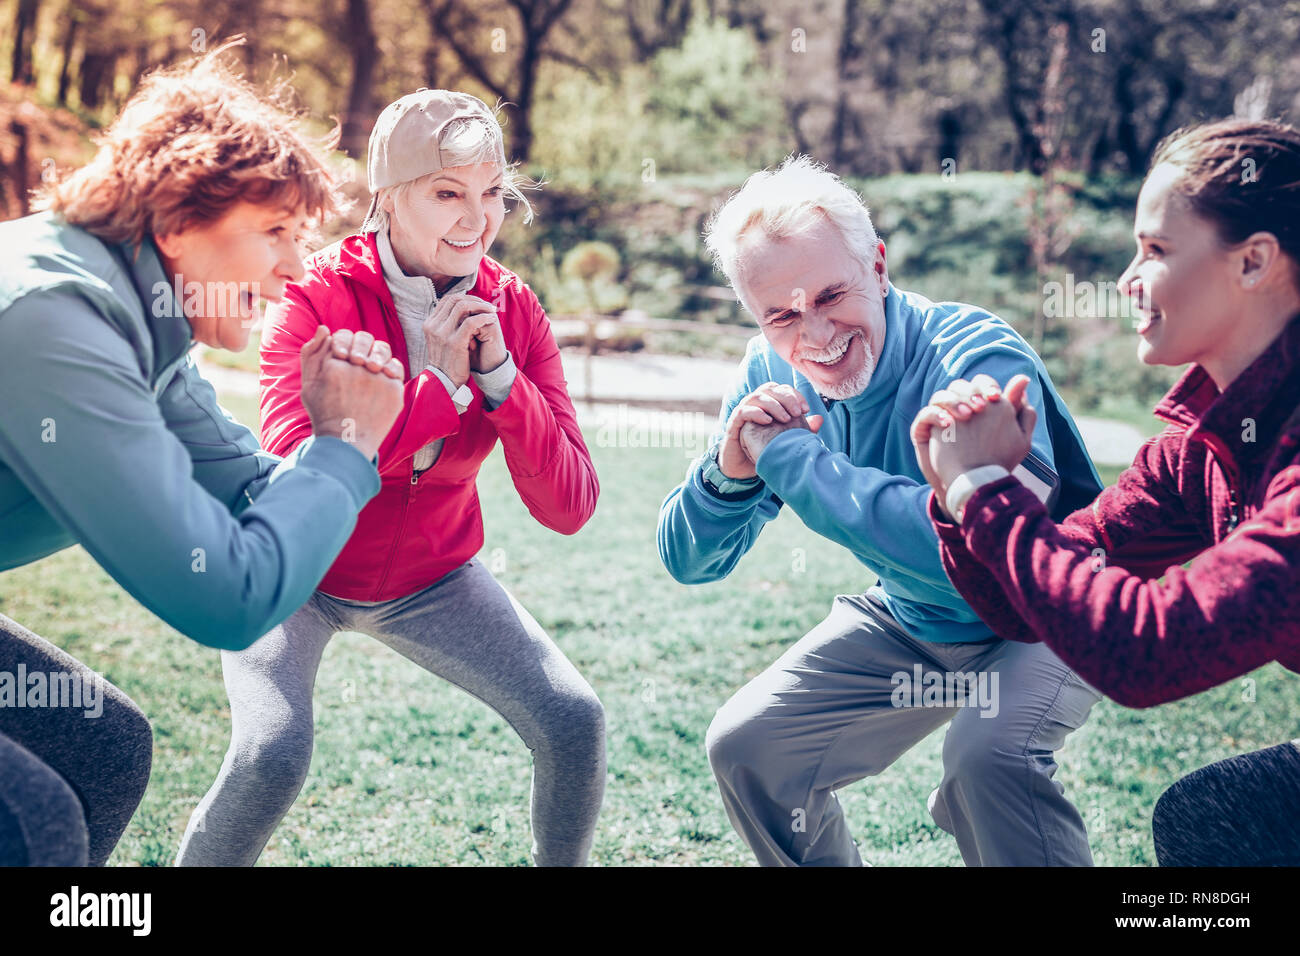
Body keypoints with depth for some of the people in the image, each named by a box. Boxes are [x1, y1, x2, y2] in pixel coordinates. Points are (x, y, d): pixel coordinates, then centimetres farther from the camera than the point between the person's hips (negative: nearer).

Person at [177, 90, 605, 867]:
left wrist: (499, 374, -28)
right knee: (273, 754, -26)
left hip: (432, 578, 4)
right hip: (301, 571, -3)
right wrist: (437, 385, -32)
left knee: (575, 720, -11)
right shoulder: (316, 297, -20)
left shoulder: (513, 312, -10)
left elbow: (569, 509, -17)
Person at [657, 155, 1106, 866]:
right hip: (909, 620, 6)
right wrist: (730, 471, -29)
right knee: (743, 747, 0)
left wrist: (789, 455, -36)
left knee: (987, 756, -33)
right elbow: (689, 563, -5)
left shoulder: (977, 358, -30)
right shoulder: (773, 375, -10)